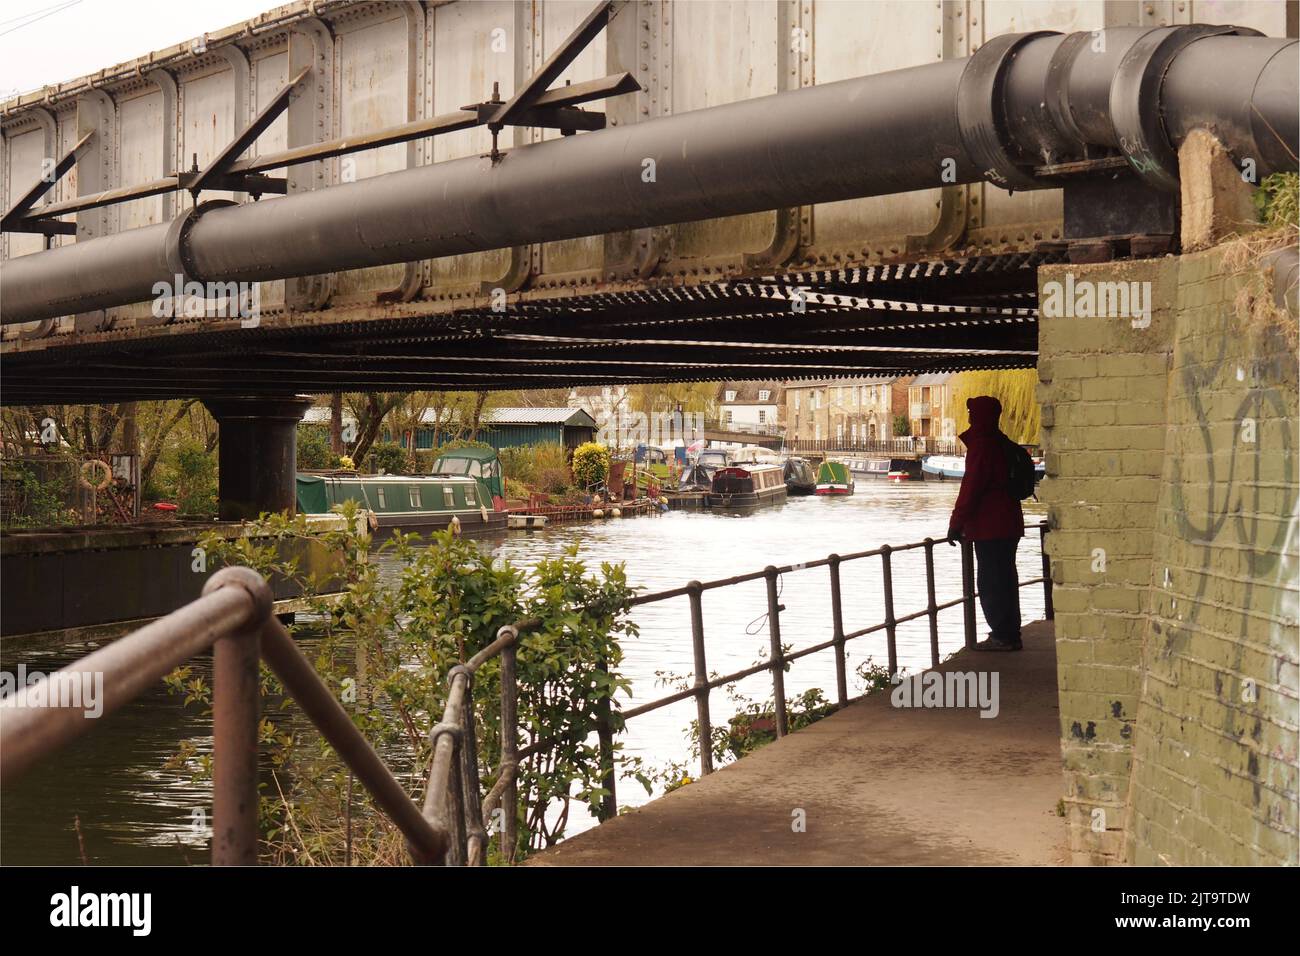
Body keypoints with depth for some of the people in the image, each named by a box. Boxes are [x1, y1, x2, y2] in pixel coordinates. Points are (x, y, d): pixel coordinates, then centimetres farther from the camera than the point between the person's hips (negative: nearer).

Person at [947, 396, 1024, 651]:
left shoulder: (982, 445, -16)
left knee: (990, 583, -5)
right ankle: (1010, 635, 20)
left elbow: (971, 487, -18)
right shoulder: (1003, 443, 14)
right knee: (1005, 580, 14)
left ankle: (1002, 636, -4)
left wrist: (957, 524, -13)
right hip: (1009, 525, 10)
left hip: (989, 529, -10)